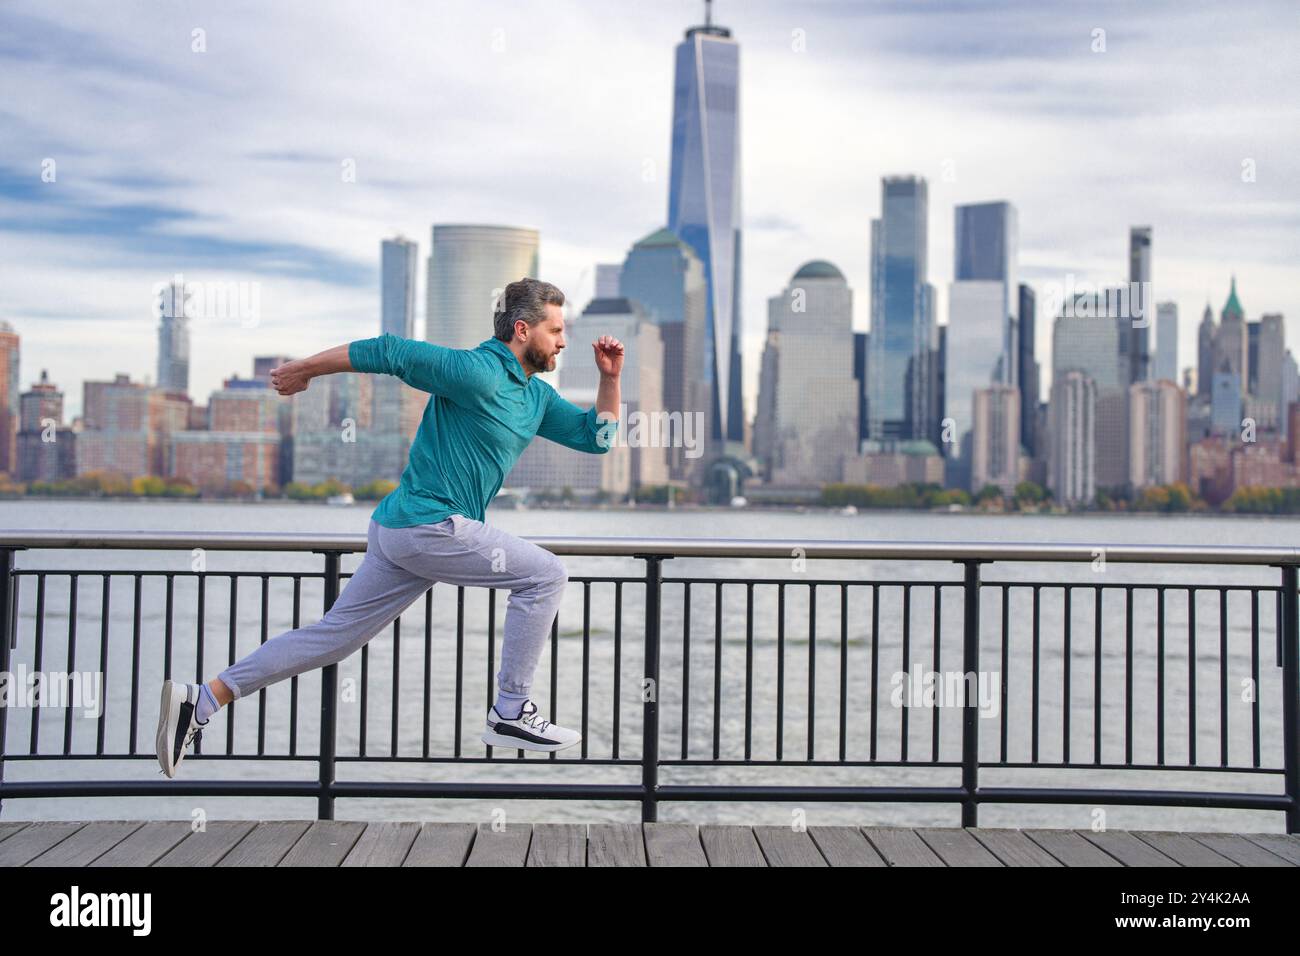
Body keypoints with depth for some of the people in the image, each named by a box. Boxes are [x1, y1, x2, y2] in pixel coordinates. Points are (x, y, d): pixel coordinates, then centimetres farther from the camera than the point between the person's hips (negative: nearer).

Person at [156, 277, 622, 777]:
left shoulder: (536, 396, 16)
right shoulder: (478, 372, -14)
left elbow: (596, 436, 20)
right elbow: (387, 352, -12)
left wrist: (609, 377, 6)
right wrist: (302, 369, -7)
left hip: (399, 531, 9)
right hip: (430, 525, -9)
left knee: (332, 635, 8)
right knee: (545, 574, -5)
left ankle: (200, 701, 8)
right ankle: (511, 714, 0)